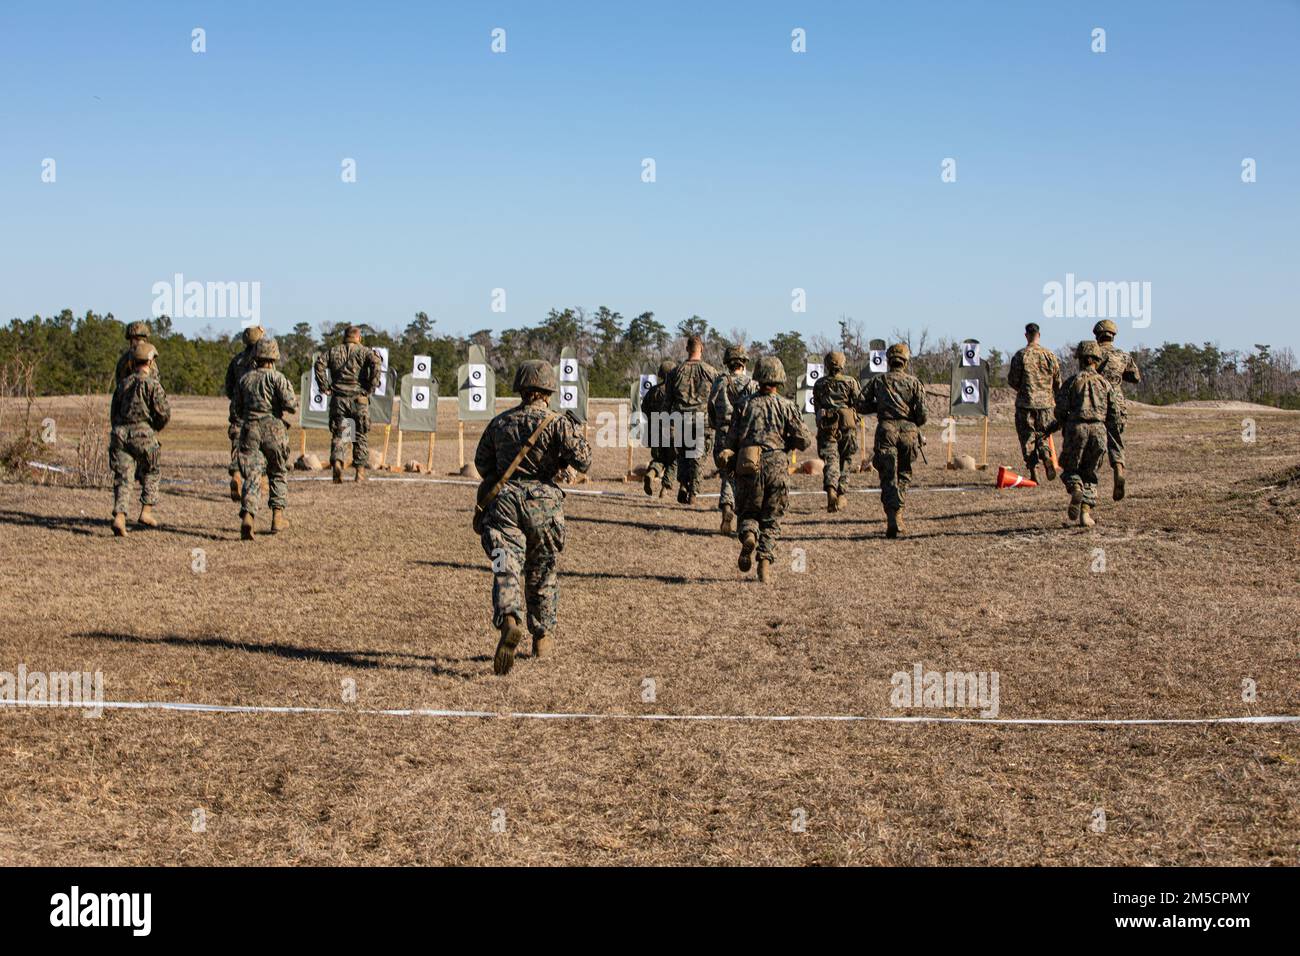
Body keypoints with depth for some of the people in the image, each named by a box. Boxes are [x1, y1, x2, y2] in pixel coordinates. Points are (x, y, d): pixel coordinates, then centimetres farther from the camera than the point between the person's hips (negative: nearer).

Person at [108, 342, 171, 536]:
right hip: (143, 435, -4)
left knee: (122, 478, 0)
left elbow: (113, 413, 18)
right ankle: (146, 512, 11)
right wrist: (157, 427, 10)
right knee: (150, 474, 17)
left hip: (120, 434, 4)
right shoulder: (152, 383, -5)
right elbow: (164, 413, -10)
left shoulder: (123, 383, 13)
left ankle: (119, 517, -14)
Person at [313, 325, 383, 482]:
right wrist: (371, 387, -9)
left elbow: (319, 363, -4)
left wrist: (324, 387, -1)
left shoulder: (333, 351, 10)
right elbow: (376, 363, -15)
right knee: (361, 434, 9)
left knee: (338, 434, 6)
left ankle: (336, 462, -17)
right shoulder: (364, 351, 3)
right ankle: (360, 470, 8)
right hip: (359, 398, -1)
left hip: (338, 398, 1)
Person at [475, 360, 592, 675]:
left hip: (504, 499, 1)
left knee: (506, 569, -10)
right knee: (542, 574, 16)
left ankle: (509, 621, -38)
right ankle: (543, 637, 26)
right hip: (543, 502, -1)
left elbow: (482, 463, 17)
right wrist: (577, 434, 10)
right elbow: (582, 461, -8)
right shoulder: (557, 423, -3)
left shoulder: (499, 422, 9)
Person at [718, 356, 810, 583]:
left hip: (748, 466, 1)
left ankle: (748, 536, -17)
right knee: (771, 518, 10)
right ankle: (765, 561, -6)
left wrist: (732, 463, 18)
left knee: (748, 512, 16)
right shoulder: (787, 406, 3)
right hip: (777, 467, 0)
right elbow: (804, 440, -2)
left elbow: (731, 440, 3)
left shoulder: (745, 405, 7)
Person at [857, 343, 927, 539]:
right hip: (908, 431, 1)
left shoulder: (877, 381, 8)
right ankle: (897, 516, 12)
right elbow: (922, 413, -1)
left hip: (886, 430, 0)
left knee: (888, 478, -2)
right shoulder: (914, 382, 6)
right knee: (903, 475, 16)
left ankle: (893, 520, -16)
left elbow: (861, 406, 5)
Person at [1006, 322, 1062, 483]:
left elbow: (1012, 380, -3)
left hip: (1025, 403, -2)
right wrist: (1055, 398, 25)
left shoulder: (1020, 356, -7)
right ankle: (1047, 458, -10)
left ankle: (1033, 473, 0)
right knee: (1042, 435, 17)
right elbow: (1058, 382, 6)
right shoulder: (1050, 355, 0)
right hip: (1046, 403, 2)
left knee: (1028, 438, 4)